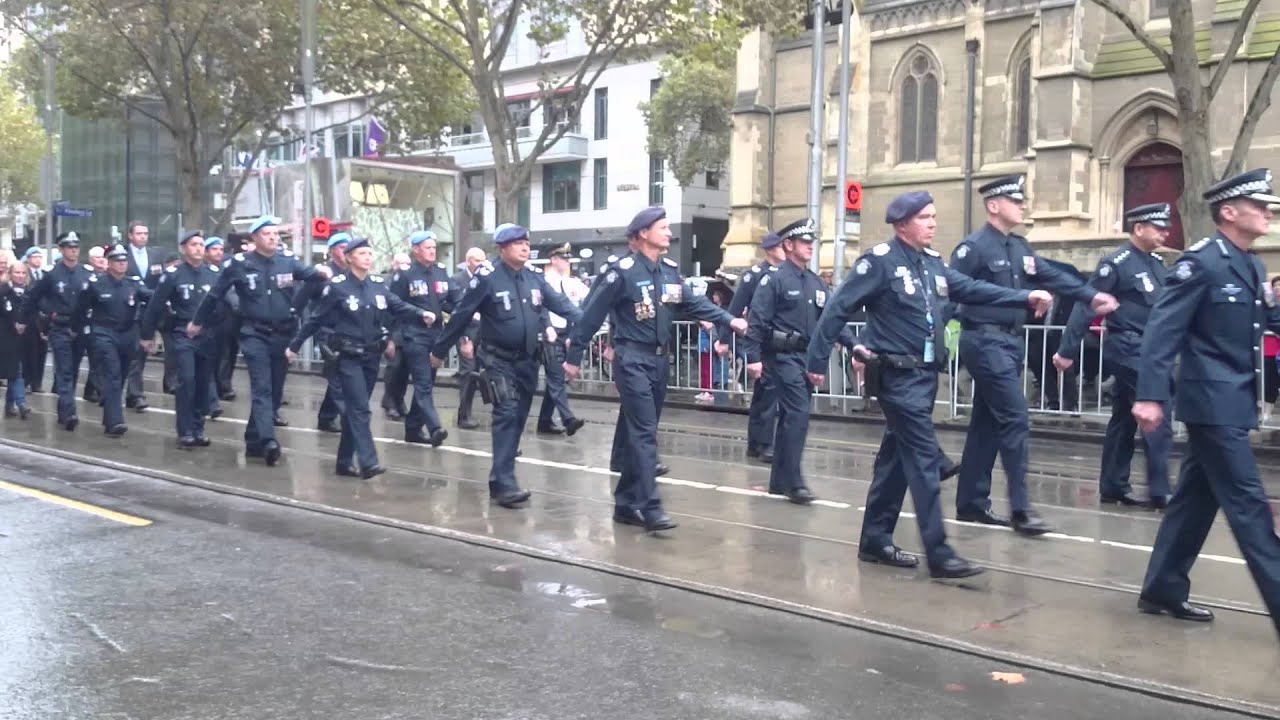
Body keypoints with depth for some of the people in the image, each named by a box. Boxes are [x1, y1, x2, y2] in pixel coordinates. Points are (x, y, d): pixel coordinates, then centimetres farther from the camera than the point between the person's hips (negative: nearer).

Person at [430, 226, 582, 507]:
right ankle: (504, 483, -18)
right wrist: (440, 350, -4)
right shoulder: (487, 279, -11)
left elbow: (562, 304, 0)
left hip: (528, 360, 6)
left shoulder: (535, 279, 6)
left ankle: (499, 477, 21)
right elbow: (461, 316, -8)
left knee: (518, 417, 10)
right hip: (500, 360, -6)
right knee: (506, 414, -16)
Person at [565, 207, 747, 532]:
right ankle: (650, 508, -12)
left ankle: (626, 503, 20)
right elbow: (593, 314, -9)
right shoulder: (624, 271, -12)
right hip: (633, 359, -7)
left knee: (642, 432, 11)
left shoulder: (670, 271, 9)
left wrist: (729, 320, -8)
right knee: (644, 433, -12)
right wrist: (574, 356, -7)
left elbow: (694, 303, 7)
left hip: (660, 359, 7)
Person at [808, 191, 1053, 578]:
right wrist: (817, 360, -13)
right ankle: (939, 556, -8)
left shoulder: (932, 262, 12)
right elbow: (837, 309, -12)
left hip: (926, 374, 9)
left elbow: (972, 289, 12)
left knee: (897, 457, 13)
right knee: (924, 459, -11)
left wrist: (1025, 297, 1)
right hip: (898, 375, -8)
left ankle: (875, 540, 23)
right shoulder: (880, 261, -12)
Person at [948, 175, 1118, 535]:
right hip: (986, 341, -9)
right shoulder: (974, 247, -11)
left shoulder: (1020, 247, 14)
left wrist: (1091, 296, 0)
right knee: (1014, 418, -12)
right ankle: (1021, 509, -8)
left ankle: (971, 503, 19)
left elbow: (1052, 277, 10)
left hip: (1012, 341, 9)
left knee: (987, 423, 12)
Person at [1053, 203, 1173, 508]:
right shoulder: (1116, 262, -12)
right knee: (1158, 419, -10)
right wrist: (1067, 351, -15)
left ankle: (1113, 487, 19)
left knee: (1123, 420, 12)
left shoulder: (1156, 263, 12)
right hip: (1128, 351, -8)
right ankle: (1159, 492, -4)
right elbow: (1085, 306, -14)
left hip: (1148, 351, 8)